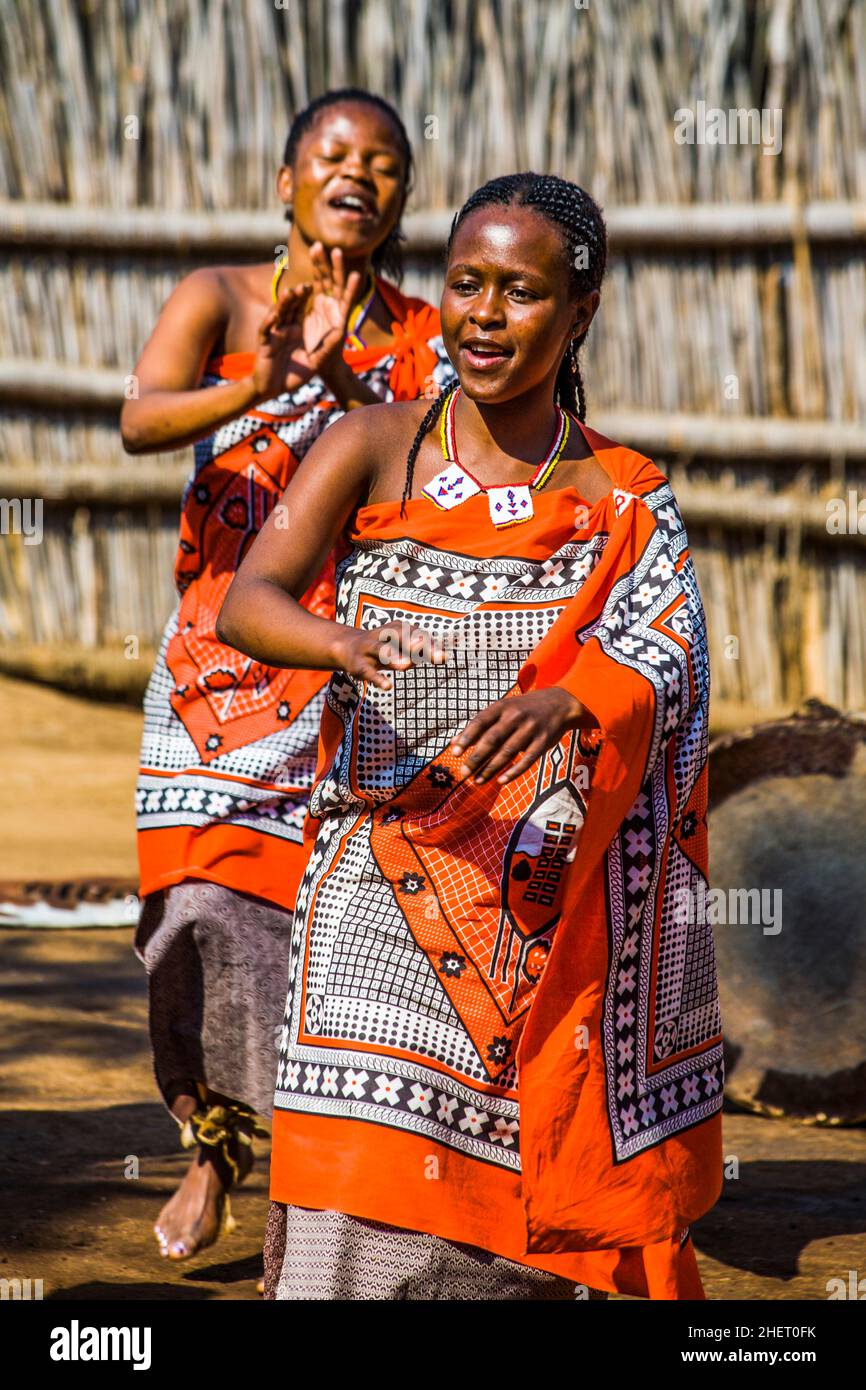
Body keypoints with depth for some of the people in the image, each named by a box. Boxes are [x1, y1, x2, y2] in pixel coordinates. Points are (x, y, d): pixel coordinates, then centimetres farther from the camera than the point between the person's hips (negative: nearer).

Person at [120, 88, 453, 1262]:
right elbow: (141, 421, -15)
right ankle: (212, 1140, 19)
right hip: (219, 662, 0)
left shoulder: (425, 341, 5)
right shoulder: (219, 298, 2)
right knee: (203, 906, -7)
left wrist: (344, 384, -24)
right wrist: (259, 385, -34)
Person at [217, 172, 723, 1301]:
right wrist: (342, 642, -33)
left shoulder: (627, 499, 5)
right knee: (364, 1192, -12)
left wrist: (562, 703, -33)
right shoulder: (374, 451, 2)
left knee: (556, 1195, 3)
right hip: (386, 879, -1)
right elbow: (246, 603, -11)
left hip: (559, 893, 1)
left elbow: (664, 662, -11)